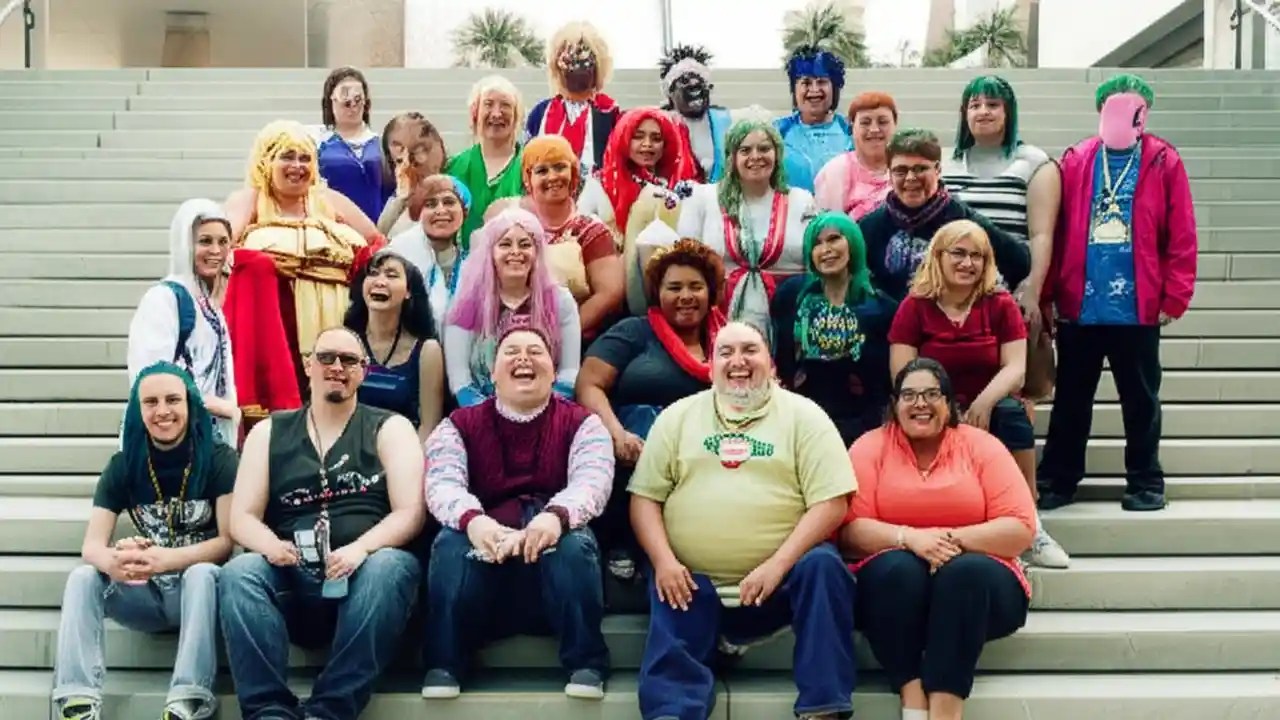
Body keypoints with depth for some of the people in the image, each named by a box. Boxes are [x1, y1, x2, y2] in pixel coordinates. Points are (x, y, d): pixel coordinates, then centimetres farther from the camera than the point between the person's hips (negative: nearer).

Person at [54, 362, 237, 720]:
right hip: (145, 593, 4)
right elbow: (91, 546, -8)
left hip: (196, 589, -3)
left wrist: (165, 560, -34)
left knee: (202, 574, -35)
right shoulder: (123, 465, 1)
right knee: (82, 577, -21)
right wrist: (115, 562, -34)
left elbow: (228, 541, -16)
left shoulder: (219, 459, -9)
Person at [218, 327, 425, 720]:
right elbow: (242, 517, 9)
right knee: (239, 572, -28)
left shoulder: (390, 429, 10)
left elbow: (410, 513, -1)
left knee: (390, 565, -34)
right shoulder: (269, 433, 16)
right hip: (290, 581, 2)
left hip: (364, 577, -1)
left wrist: (361, 547, -20)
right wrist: (271, 546, -14)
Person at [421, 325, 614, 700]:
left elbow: (592, 482, -12)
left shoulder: (582, 423, 7)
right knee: (451, 544, -29)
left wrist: (556, 516, -35)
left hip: (555, 550, 0)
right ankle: (443, 665, -20)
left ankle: (586, 665, -21)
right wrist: (472, 520, -32)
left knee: (575, 544, -32)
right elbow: (442, 484, -8)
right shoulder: (459, 426, 10)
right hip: (483, 552, 1)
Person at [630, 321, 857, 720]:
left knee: (822, 565, -29)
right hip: (691, 584, 1)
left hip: (780, 581, -1)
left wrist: (778, 565, -17)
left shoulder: (803, 415, 5)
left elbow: (831, 503, -5)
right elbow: (645, 497, 9)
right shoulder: (678, 416, 13)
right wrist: (664, 560, -10)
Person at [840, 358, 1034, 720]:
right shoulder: (870, 447, 3)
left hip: (974, 582, 0)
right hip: (893, 581, 0)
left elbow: (1020, 529, -5)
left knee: (966, 570, -33)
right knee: (897, 567, -32)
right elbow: (850, 530, -7)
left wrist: (955, 539, -20)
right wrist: (908, 538, -24)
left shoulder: (982, 446, 3)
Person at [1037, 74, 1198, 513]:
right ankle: (1057, 479, 21)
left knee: (1140, 398, 11)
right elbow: (1055, 232, 2)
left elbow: (1181, 237, -2)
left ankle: (1145, 482, 23)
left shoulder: (1165, 163, 1)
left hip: (1139, 308, -1)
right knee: (1071, 398, 11)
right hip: (1079, 306, 1)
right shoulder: (1075, 161, 4)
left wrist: (1174, 298, -7)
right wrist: (1049, 294, -2)